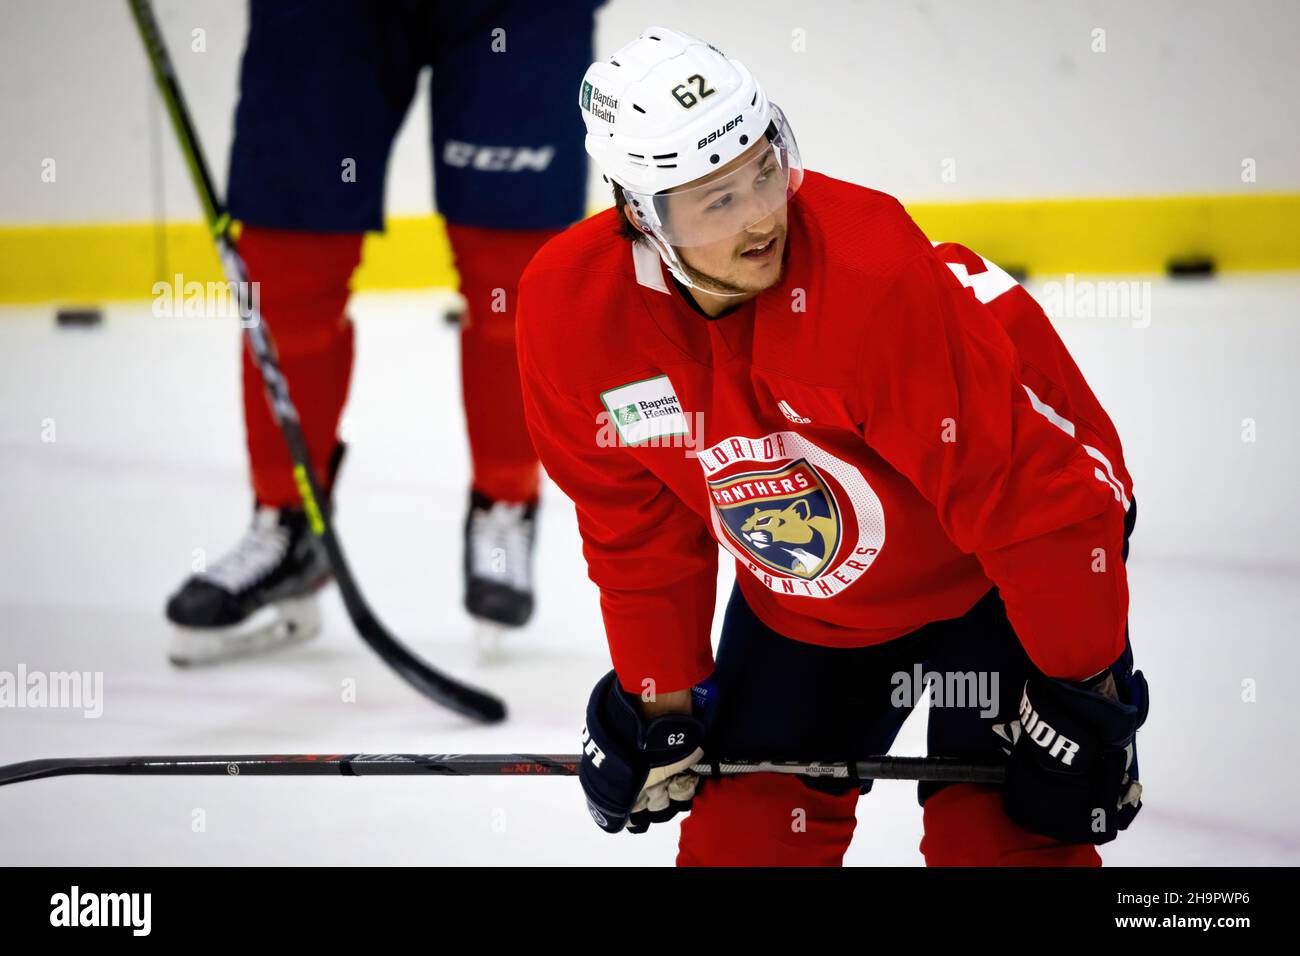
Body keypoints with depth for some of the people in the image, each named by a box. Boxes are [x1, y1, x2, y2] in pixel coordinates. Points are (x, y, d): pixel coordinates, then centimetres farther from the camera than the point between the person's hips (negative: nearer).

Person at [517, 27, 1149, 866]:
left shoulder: (878, 276, -36)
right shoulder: (570, 310, -20)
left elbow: (1032, 485, -29)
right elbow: (637, 522, -2)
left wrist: (1083, 690, -23)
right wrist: (662, 699, 2)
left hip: (997, 572, -5)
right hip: (802, 599, 5)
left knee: (997, 830, -14)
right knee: (740, 828, 4)